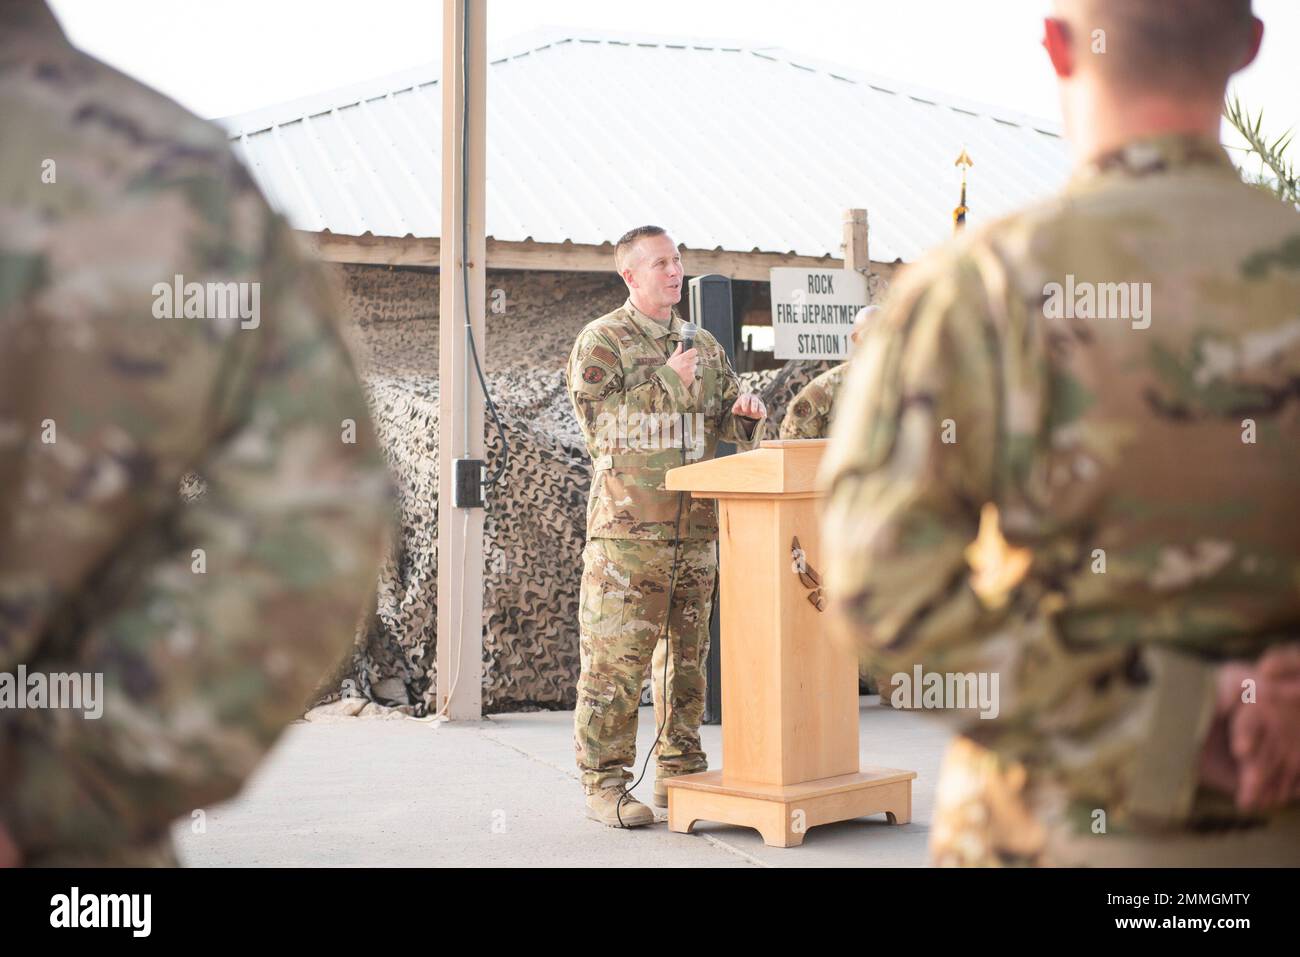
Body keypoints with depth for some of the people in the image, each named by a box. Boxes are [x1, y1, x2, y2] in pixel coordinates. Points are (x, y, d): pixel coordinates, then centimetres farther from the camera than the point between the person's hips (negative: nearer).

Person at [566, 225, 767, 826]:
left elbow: (731, 427, 21)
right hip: (628, 527, -6)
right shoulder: (600, 342, -1)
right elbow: (599, 421, -13)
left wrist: (745, 413, -2)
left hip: (696, 528, 6)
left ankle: (681, 773, 20)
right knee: (614, 660, -6)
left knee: (687, 656, 11)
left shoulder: (704, 346, 17)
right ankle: (604, 784, 0)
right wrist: (668, 382, -15)